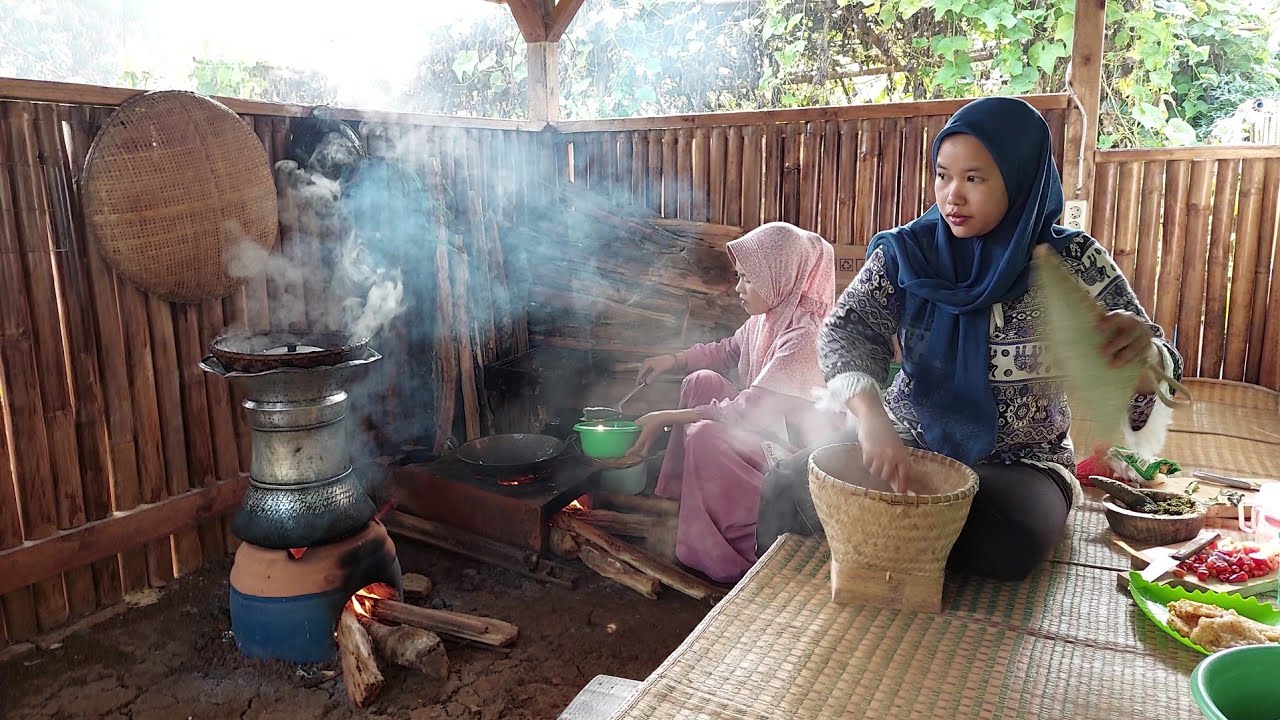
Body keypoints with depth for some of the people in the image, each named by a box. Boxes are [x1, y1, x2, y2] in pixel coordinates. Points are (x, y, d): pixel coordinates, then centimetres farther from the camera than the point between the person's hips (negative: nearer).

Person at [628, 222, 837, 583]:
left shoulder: (805, 336, -28)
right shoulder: (769, 316, 0)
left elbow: (747, 410, -28)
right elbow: (728, 350, 20)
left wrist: (666, 418, -25)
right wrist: (674, 359, 6)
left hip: (797, 451, -9)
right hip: (768, 423, 9)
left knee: (703, 436, -24)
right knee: (701, 382, 1)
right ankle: (678, 498, 7)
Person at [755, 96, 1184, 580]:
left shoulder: (1073, 263, -7)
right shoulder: (907, 251, -3)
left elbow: (1159, 369, -9)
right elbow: (846, 331, -13)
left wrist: (1143, 354, -36)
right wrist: (871, 413, -34)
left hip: (1018, 463, -1)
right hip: (907, 443, 1)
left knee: (1009, 543, -34)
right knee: (787, 490, -22)